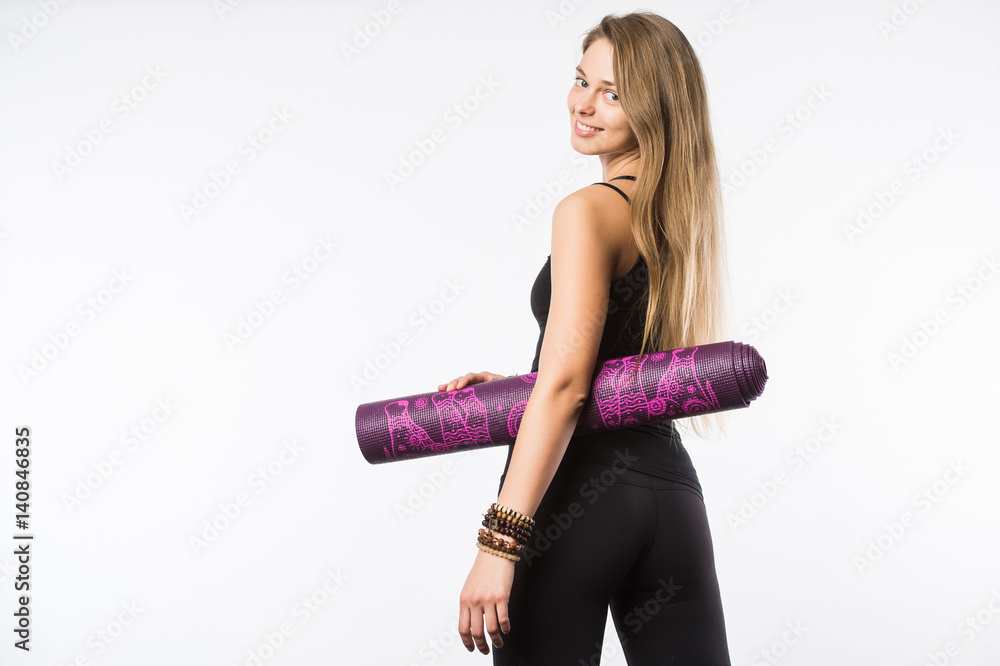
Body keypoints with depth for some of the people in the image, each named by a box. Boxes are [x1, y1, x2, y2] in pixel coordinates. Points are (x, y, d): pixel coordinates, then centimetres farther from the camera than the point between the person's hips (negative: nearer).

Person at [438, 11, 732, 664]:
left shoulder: (589, 211, -11)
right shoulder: (681, 213, 13)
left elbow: (566, 384, -19)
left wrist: (498, 543, -21)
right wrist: (511, 386, 19)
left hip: (578, 494, -8)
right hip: (672, 492, 8)